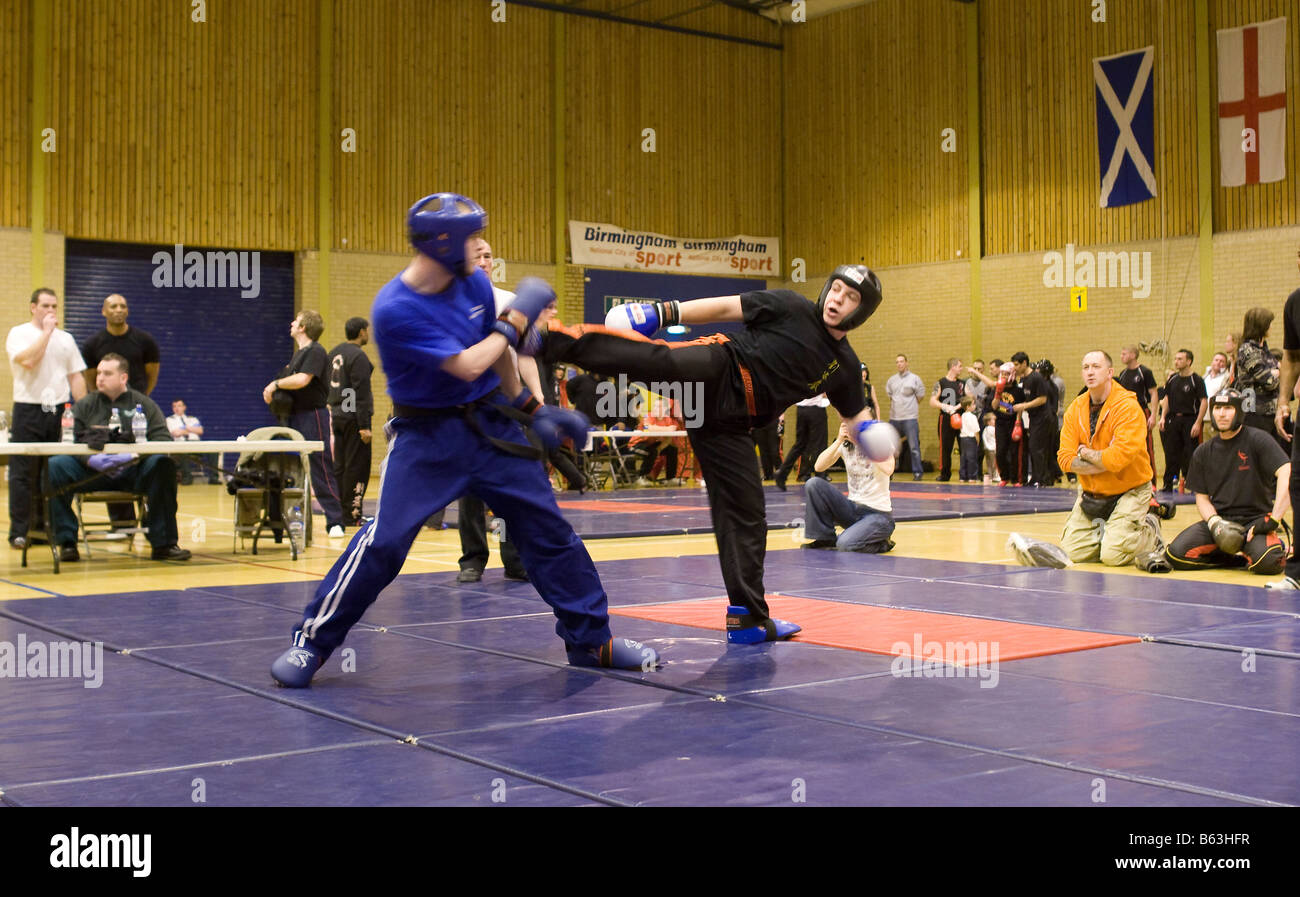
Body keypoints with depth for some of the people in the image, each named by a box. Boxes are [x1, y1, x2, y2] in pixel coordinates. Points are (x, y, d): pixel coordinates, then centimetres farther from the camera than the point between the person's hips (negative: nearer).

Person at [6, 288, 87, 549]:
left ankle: (45, 525, 16)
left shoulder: (66, 339, 15)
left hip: (58, 411, 4)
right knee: (22, 474, -4)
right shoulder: (18, 334, 1)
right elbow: (28, 360, -18)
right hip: (28, 411, -4)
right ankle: (18, 532, -3)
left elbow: (76, 376, 14)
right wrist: (46, 331, -10)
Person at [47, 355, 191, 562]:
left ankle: (163, 543, -26)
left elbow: (163, 439, -1)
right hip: (91, 471, 1)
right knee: (54, 466, -27)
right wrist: (91, 459, -17)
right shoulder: (85, 405, 16)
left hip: (132, 471, -1)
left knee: (163, 464, -31)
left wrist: (134, 457, -18)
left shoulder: (143, 404, 13)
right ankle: (67, 542, -20)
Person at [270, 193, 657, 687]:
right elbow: (467, 366, -23)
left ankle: (591, 639, 18)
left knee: (549, 531, 5)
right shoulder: (394, 308, -21)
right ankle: (312, 640, 4)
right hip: (426, 436, -5)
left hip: (492, 424, 5)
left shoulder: (475, 283, -2)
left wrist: (533, 409, 15)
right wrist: (517, 318, -14)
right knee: (383, 541, -14)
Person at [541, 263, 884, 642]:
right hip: (717, 370, -4)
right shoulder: (791, 307, 3)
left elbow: (855, 414, 23)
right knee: (657, 359, -36)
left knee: (746, 514, 2)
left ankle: (748, 618, 10)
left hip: (728, 419, 4)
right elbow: (724, 308, 2)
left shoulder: (844, 366, 15)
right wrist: (664, 310, -5)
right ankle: (557, 339, -49)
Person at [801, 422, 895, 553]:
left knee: (845, 545, -29)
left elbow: (888, 469, -32)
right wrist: (839, 440, -17)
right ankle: (825, 539, -2)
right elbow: (819, 466, -10)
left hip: (878, 513, -5)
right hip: (852, 508, 5)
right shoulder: (845, 445, 4)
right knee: (813, 484, -15)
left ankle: (882, 544, 3)